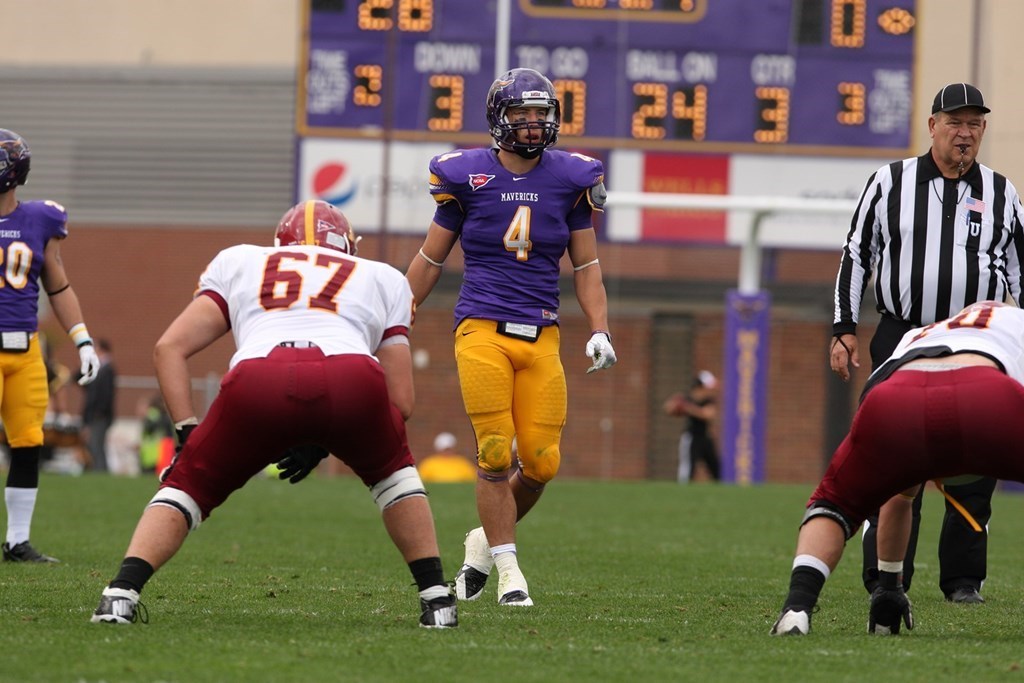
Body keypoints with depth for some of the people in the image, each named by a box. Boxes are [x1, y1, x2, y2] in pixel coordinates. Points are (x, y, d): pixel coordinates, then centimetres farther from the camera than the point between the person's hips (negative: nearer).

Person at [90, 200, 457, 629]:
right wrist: (322, 443, 37)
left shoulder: (238, 263, 38)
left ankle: (121, 593, 2)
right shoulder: (382, 280, 38)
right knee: (392, 474, 34)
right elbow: (400, 402, 32)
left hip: (258, 379, 0)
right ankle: (436, 599, 25)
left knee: (188, 485, 23)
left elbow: (169, 348, 26)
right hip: (350, 379, 0)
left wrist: (188, 434, 26)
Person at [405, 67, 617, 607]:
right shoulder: (467, 177, 0)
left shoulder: (570, 178, 6)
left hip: (541, 338, 3)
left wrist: (599, 330, -1)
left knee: (542, 462, -3)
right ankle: (508, 568, 7)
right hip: (482, 333, -2)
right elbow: (431, 259, 10)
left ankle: (485, 539, 23)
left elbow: (586, 264, 11)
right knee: (495, 455, -7)